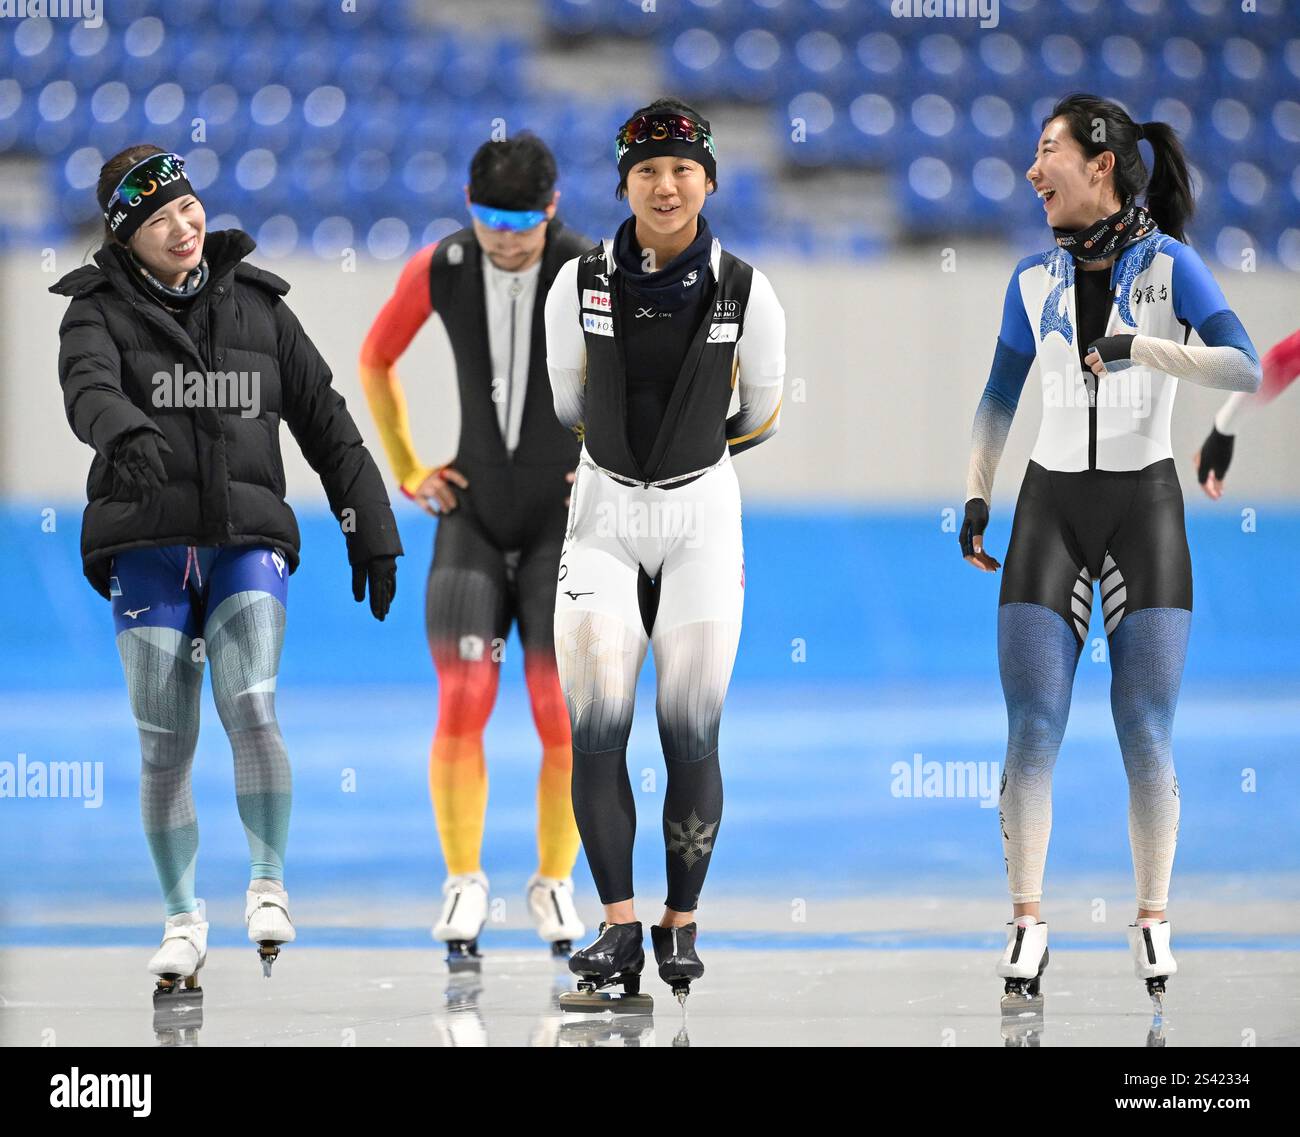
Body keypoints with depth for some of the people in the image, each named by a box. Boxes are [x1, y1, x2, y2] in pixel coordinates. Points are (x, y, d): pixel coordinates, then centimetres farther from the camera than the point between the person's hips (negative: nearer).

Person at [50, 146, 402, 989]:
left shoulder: (257, 306, 8)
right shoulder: (101, 309, 1)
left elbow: (324, 419, 12)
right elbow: (89, 388, -22)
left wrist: (370, 530, 9)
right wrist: (127, 434, -45)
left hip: (247, 544, 1)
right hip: (148, 547, -1)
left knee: (251, 709, -20)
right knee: (166, 749, 0)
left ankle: (269, 884, -3)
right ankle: (184, 920, 16)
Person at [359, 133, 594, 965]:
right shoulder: (437, 271, -4)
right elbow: (376, 360, 15)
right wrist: (407, 471, 10)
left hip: (568, 515, -2)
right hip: (473, 513, 2)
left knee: (563, 711, -5)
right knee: (463, 698, -11)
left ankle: (556, 884, 11)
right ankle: (465, 886, -4)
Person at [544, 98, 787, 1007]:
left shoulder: (745, 293, -6)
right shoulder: (581, 284, -5)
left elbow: (764, 417, 9)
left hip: (703, 515, -1)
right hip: (604, 514, 1)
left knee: (692, 732, -2)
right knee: (595, 726, -10)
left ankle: (681, 925, 11)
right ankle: (619, 924, -6)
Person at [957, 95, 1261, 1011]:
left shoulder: (1170, 263, -6)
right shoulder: (1035, 278, 5)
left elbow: (1246, 370, -18)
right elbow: (1001, 396, 16)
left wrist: (1140, 348, -30)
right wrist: (976, 498, 8)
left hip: (1146, 510, -2)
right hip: (1052, 510, 2)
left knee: (1147, 735, -3)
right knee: (1033, 728, -7)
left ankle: (1153, 923, 10)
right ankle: (1027, 927, -4)